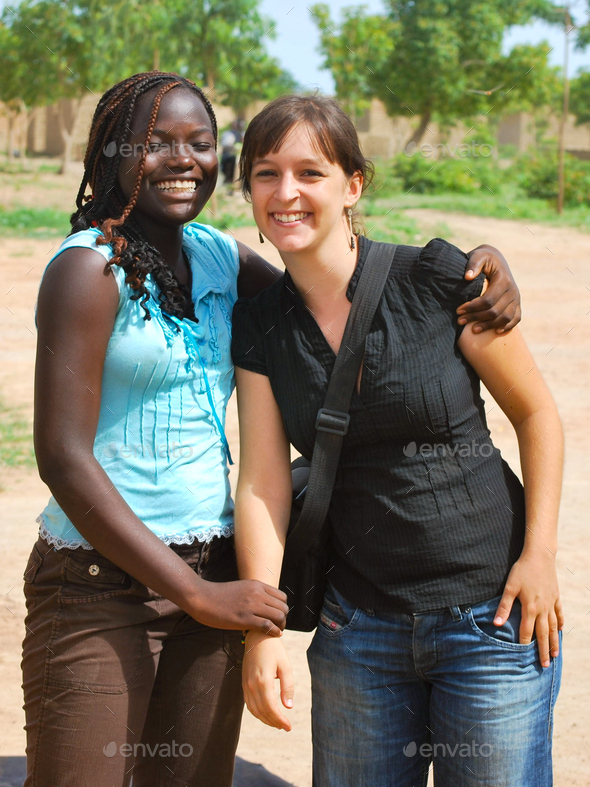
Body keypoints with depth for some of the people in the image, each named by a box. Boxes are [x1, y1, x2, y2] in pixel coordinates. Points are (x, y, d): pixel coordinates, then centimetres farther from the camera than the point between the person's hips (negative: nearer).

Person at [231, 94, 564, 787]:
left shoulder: (435, 279, -10)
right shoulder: (258, 325, 2)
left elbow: (536, 413, -2)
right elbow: (261, 480, -2)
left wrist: (540, 555, -9)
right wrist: (261, 632, -9)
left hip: (492, 618, -3)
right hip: (357, 626, 3)